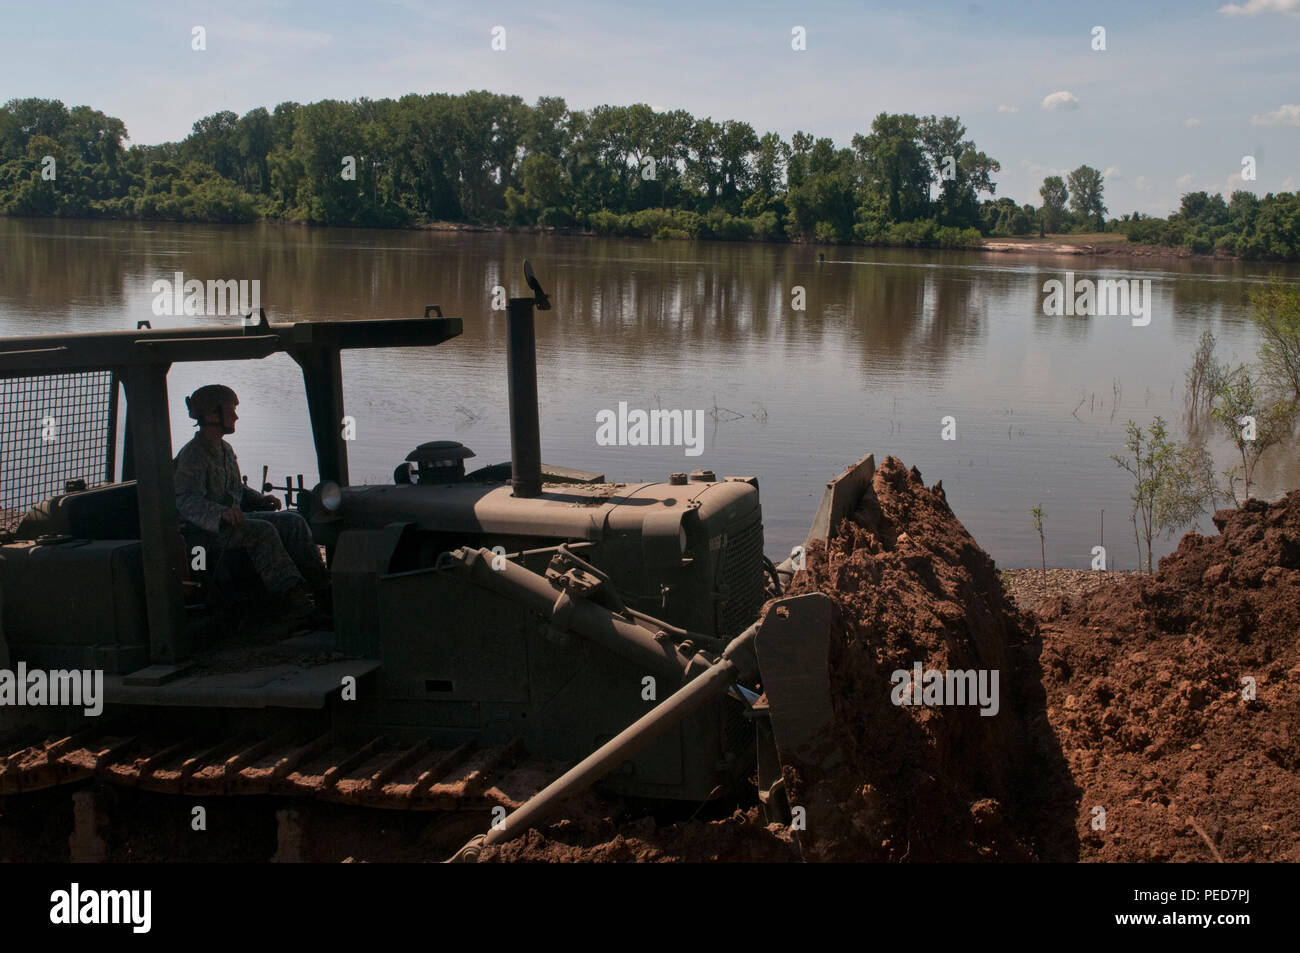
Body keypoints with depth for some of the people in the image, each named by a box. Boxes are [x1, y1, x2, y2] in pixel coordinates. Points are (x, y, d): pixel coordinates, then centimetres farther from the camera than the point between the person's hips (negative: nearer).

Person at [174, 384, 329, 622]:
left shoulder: (225, 450, 16)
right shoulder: (192, 456, -15)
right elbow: (187, 501, -29)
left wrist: (260, 500, 11)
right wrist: (221, 513, -45)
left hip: (234, 518, 9)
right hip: (207, 530, -9)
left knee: (294, 522, -6)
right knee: (262, 531, -33)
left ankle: (321, 585, -10)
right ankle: (291, 595, -42)